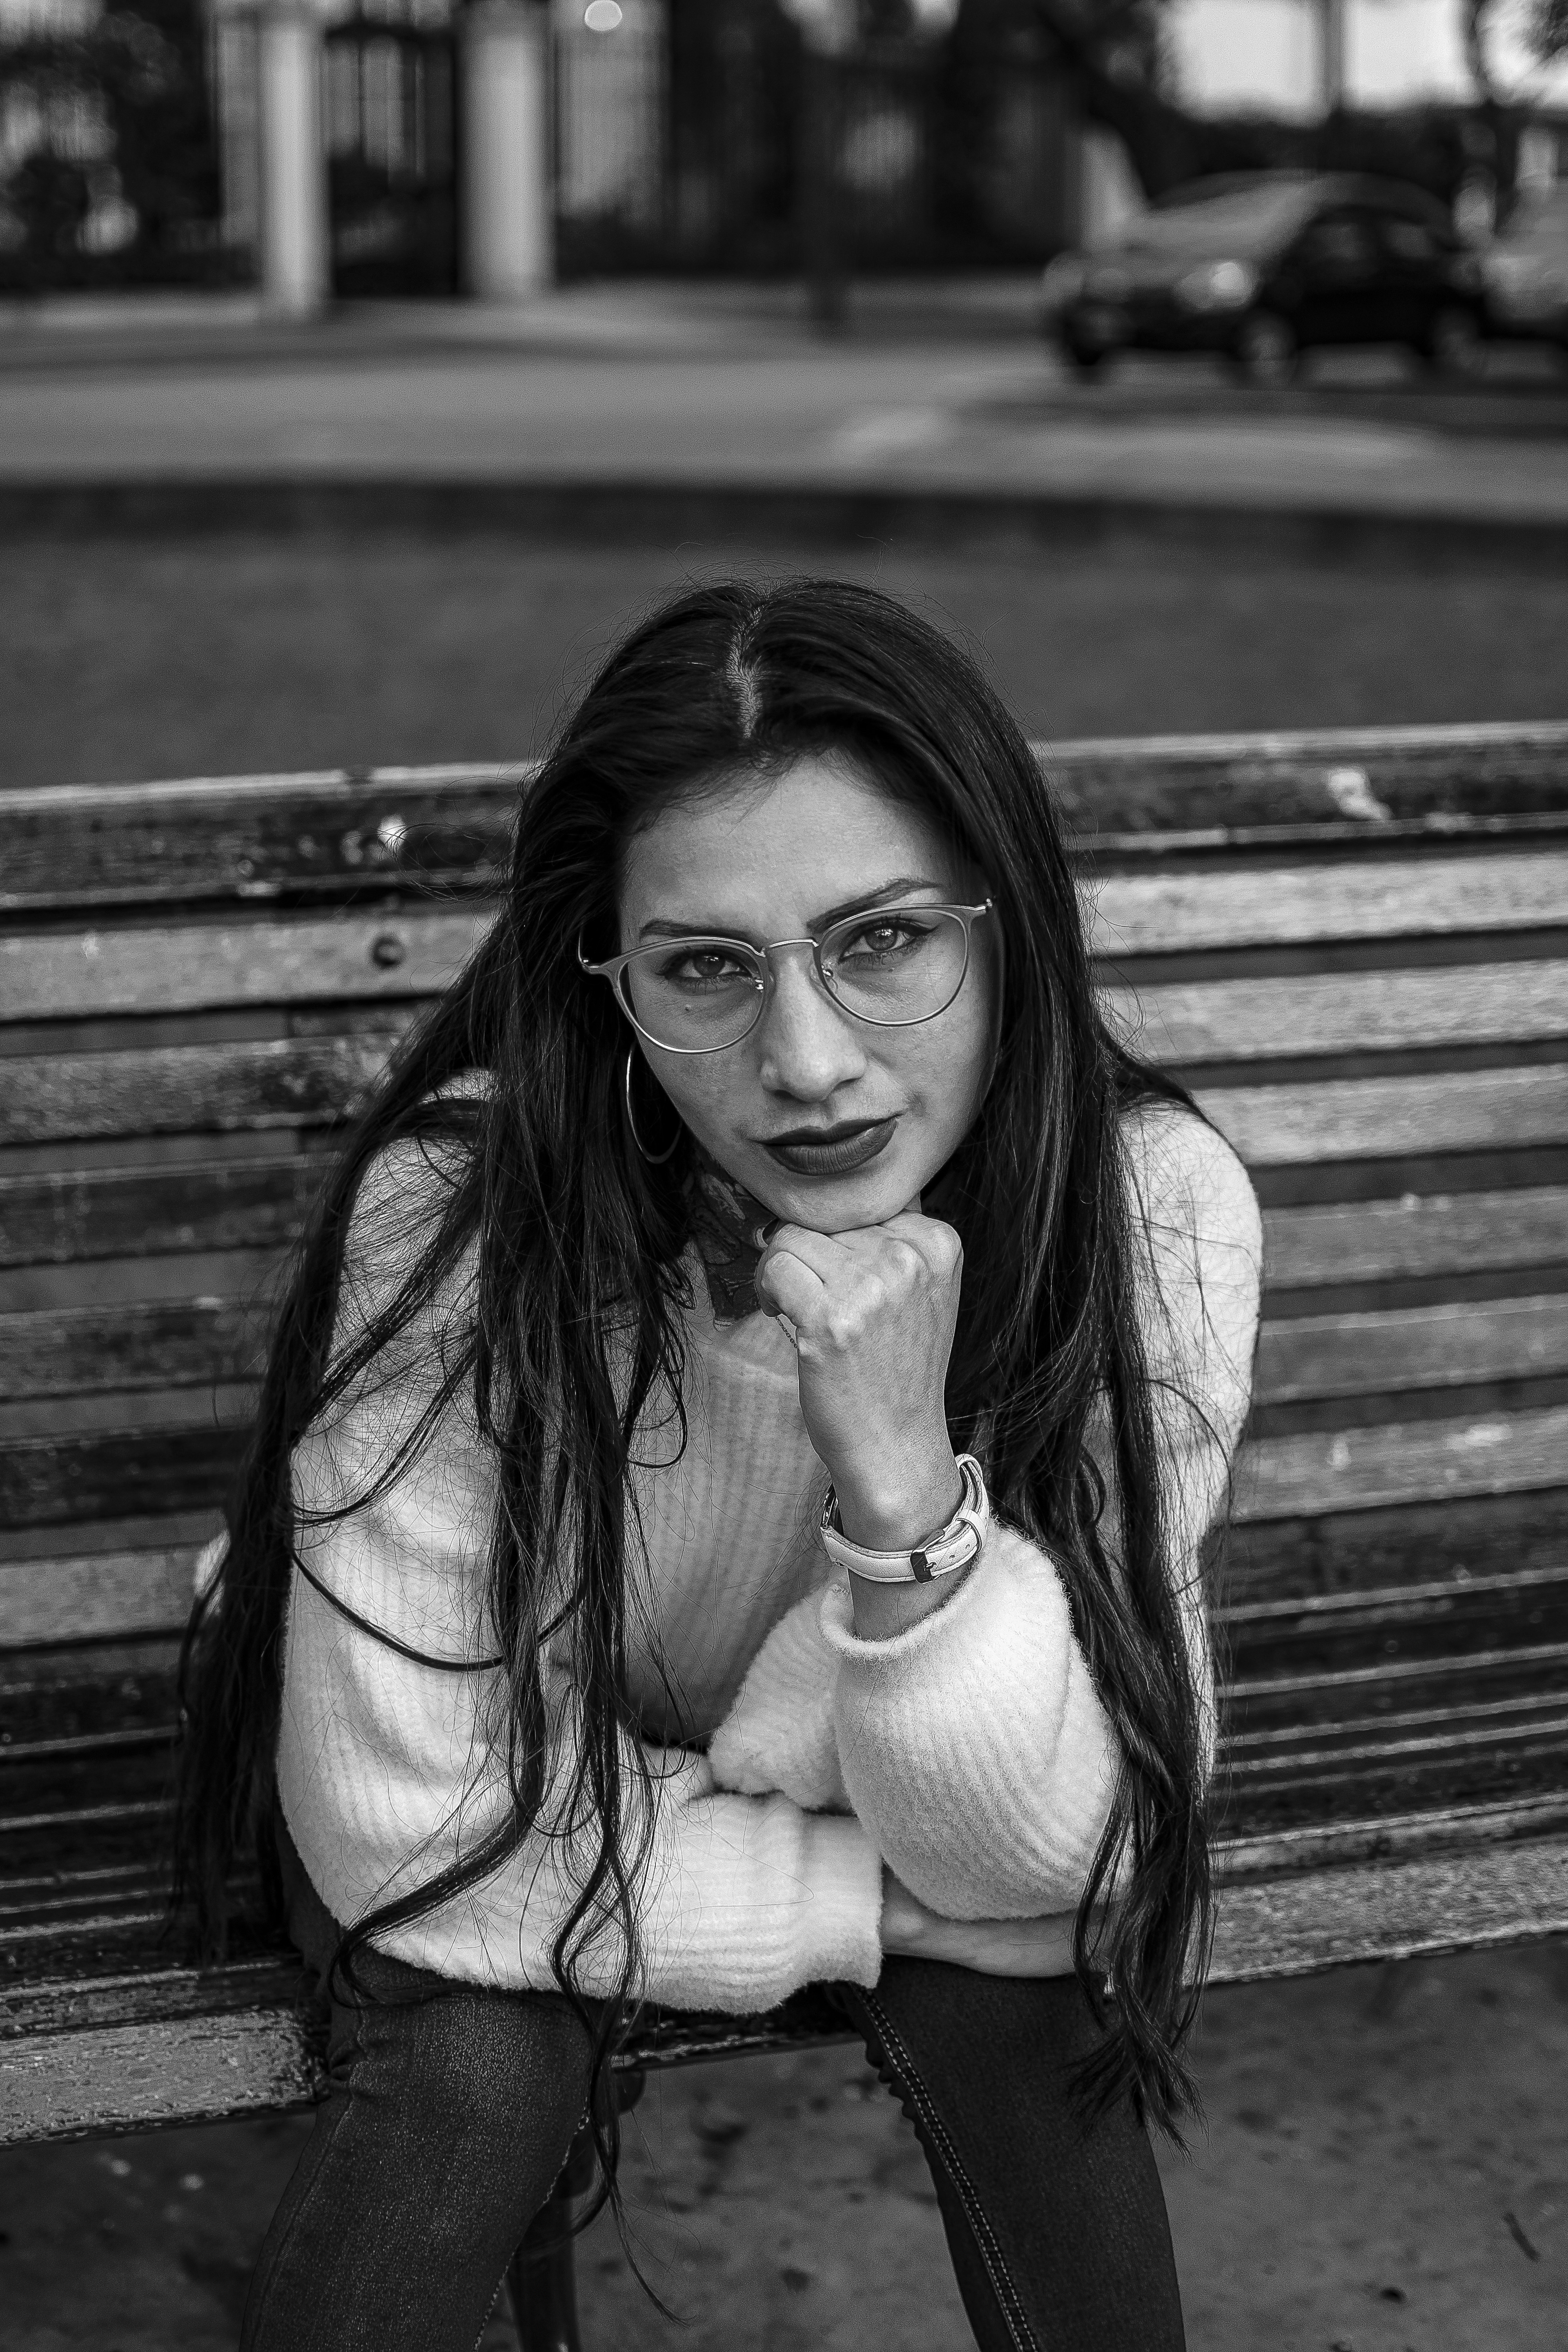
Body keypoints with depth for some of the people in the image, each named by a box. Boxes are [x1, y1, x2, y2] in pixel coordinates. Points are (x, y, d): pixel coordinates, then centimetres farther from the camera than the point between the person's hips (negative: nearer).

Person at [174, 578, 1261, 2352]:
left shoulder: (1152, 1205, -26)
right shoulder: (457, 1218, -33)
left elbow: (1037, 1863, -24)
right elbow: (415, 1834, -26)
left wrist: (910, 1489, -41)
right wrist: (904, 1898, -23)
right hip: (517, 1780, -2)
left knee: (1026, 2003, -26)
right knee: (478, 2056, -30)